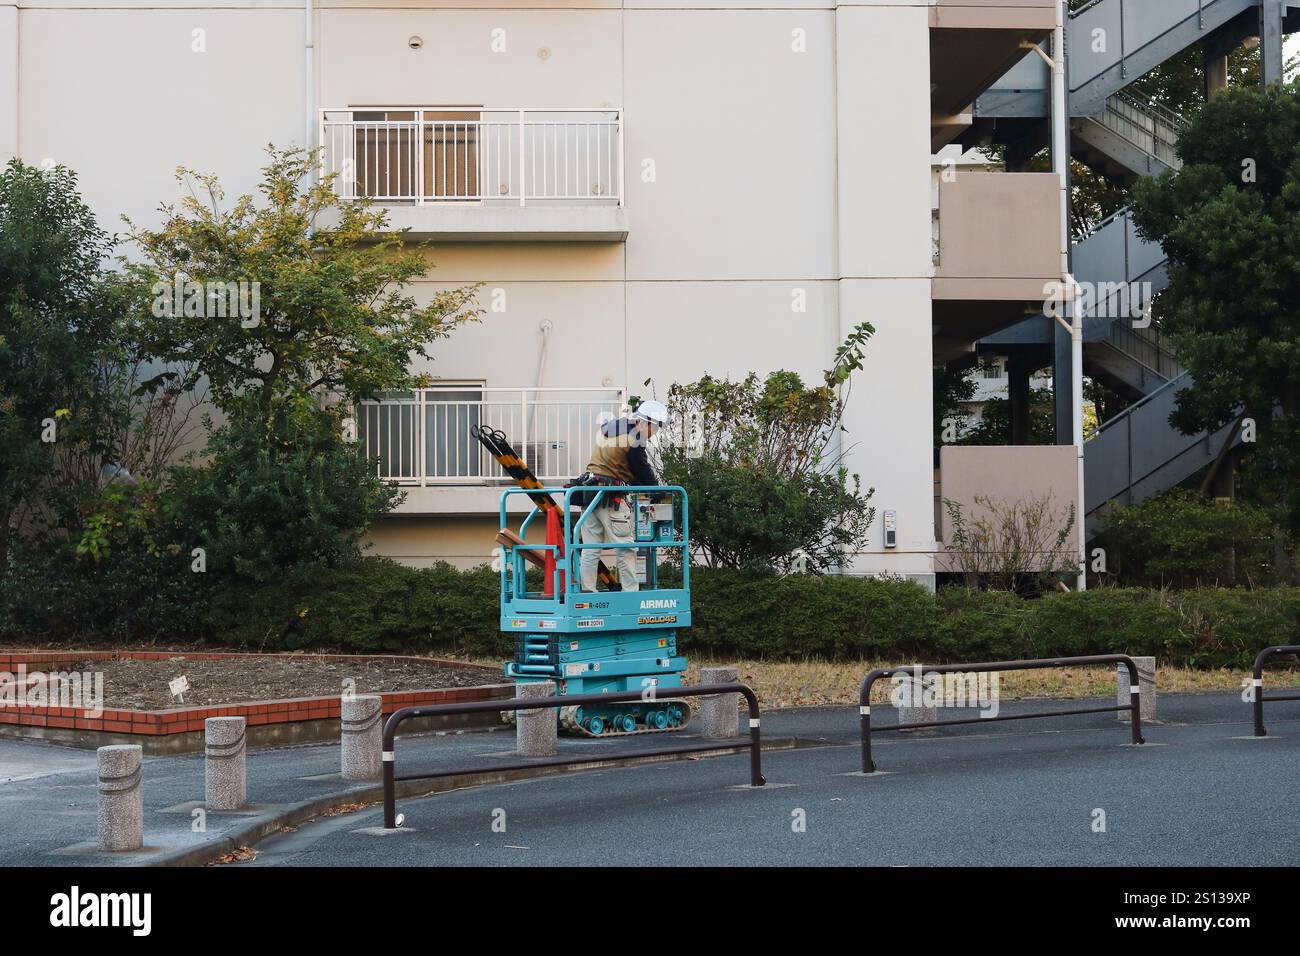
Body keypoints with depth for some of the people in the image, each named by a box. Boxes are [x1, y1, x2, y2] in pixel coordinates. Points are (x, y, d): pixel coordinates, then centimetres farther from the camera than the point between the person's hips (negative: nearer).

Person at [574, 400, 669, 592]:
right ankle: (630, 592, -2)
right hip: (611, 497, -8)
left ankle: (587, 590, 7)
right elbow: (642, 470, -5)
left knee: (590, 548, 8)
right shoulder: (633, 439, -11)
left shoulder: (607, 427, 17)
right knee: (625, 547, -2)